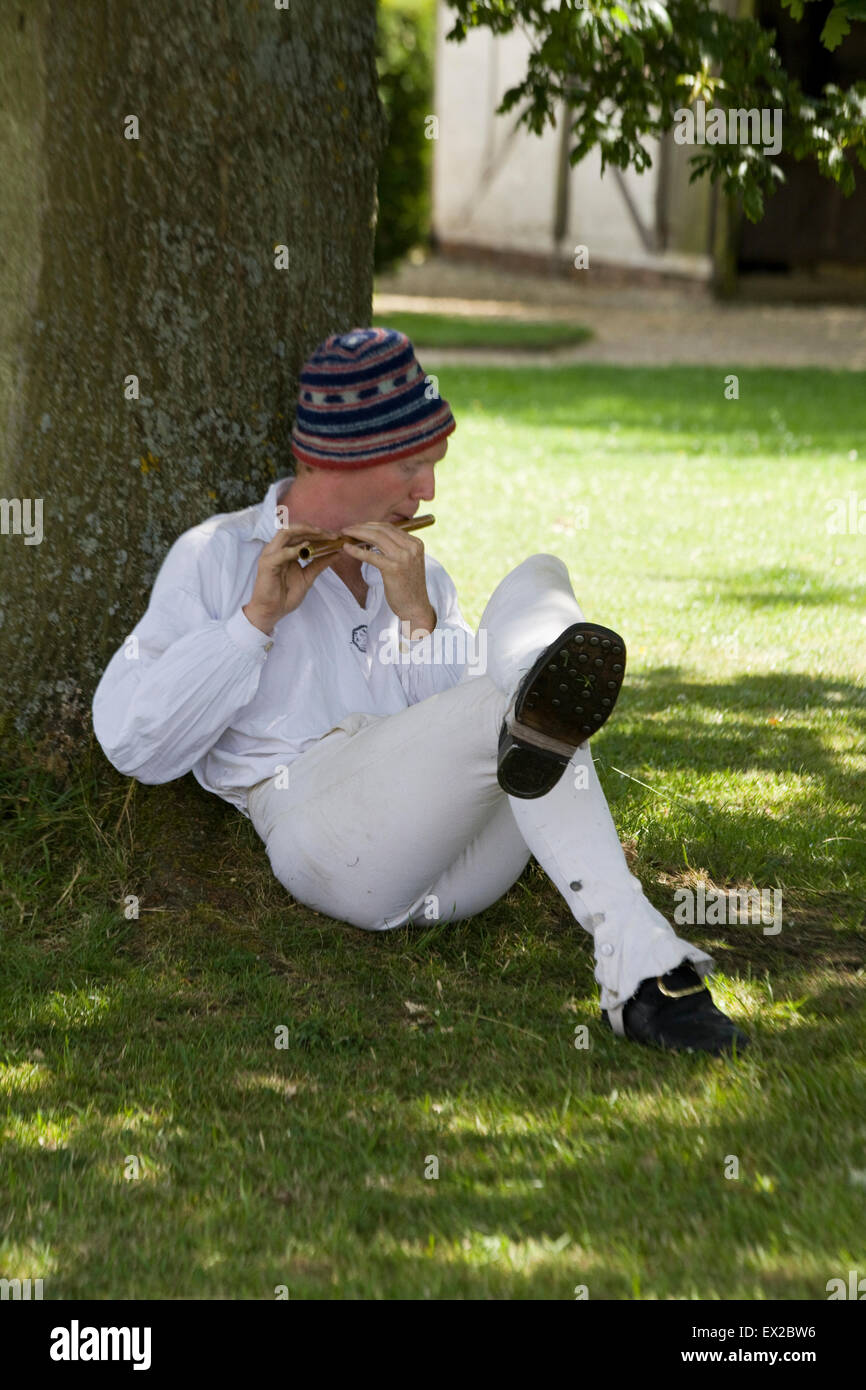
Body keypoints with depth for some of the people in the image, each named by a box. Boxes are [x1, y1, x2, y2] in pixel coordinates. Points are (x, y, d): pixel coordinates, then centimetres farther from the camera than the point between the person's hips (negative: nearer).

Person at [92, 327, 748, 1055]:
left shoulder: (417, 573, 31)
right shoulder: (216, 557, 19)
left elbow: (458, 716, 14)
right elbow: (132, 742, 6)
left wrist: (419, 618, 0)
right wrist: (256, 618, -1)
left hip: (472, 857, 4)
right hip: (323, 824, -4)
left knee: (537, 579, -20)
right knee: (509, 709, -34)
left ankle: (539, 727, -55)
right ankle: (645, 966, -54)